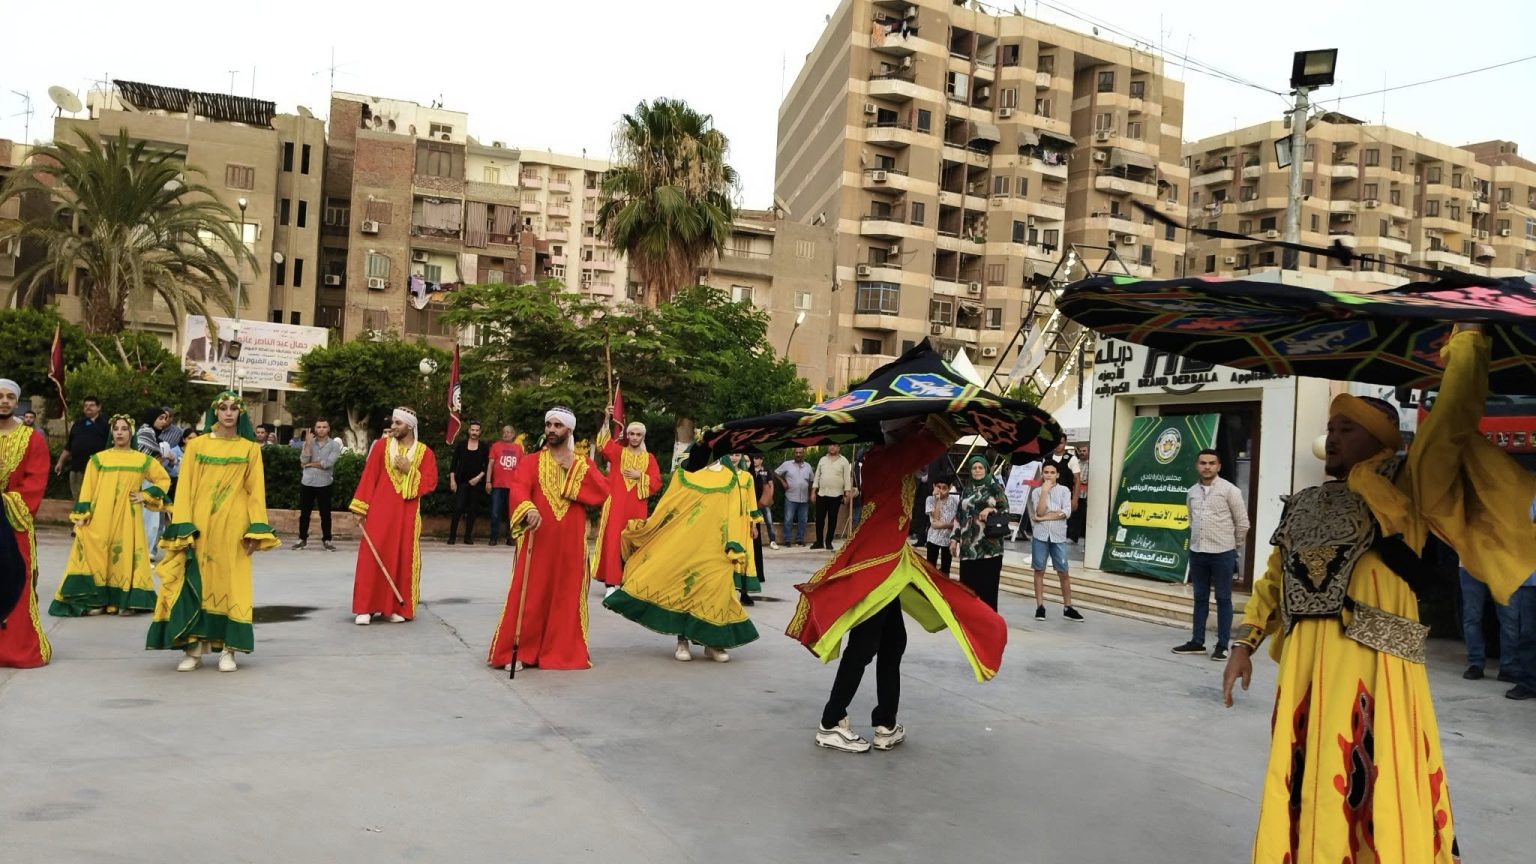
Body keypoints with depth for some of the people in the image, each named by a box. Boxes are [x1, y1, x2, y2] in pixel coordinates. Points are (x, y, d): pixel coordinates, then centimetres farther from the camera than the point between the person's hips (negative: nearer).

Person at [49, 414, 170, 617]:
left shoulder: (143, 460, 8)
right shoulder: (98, 459, 7)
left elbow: (164, 479, 15)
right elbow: (87, 490, 4)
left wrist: (145, 495, 3)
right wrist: (81, 516, -3)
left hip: (127, 518, 0)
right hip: (99, 518, 0)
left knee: (126, 556, -2)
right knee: (96, 555, -5)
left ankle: (125, 601, 2)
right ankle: (95, 601, 0)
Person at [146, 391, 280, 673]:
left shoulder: (250, 448, 5)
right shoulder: (196, 445, 6)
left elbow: (256, 491, 3)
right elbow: (185, 487, 2)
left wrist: (256, 530, -4)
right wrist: (183, 528, -7)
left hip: (232, 528, -1)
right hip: (199, 525, 1)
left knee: (230, 584, 0)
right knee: (195, 584, 0)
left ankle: (228, 650, 6)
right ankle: (194, 648, 7)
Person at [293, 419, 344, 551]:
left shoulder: (335, 444, -2)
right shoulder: (308, 442, 7)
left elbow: (328, 463, -14)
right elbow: (304, 460, -9)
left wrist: (310, 464, -6)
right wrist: (308, 442, -13)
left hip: (324, 484, -2)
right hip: (307, 482, 2)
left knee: (325, 513, 3)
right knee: (304, 512, 8)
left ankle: (326, 540, 10)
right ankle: (302, 539, 18)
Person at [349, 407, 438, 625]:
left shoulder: (424, 452, 4)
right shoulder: (381, 446, 4)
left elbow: (430, 483, -1)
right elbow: (368, 477, 1)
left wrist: (410, 470, -14)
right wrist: (360, 508, -4)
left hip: (406, 515, 0)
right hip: (379, 511, 0)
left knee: (402, 558, 2)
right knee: (372, 556, -5)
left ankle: (398, 607, 11)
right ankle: (367, 607, 0)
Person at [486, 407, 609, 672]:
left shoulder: (584, 464, 11)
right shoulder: (530, 463, 5)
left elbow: (602, 492, -4)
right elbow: (518, 489, -14)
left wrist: (576, 469, -10)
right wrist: (529, 509, -34)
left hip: (570, 544, 2)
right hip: (537, 541, -1)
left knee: (567, 597, 5)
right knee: (528, 597, -2)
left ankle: (563, 651, 14)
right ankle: (518, 651, 7)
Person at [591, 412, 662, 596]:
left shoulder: (649, 458, 10)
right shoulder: (617, 452, 6)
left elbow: (656, 482, 3)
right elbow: (604, 444, -15)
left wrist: (640, 476, -12)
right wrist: (607, 419, -28)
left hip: (637, 507, 2)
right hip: (616, 505, -2)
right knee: (613, 541, -6)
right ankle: (612, 582, -4)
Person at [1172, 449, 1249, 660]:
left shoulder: (1230, 490, -7)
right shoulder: (1192, 492, 7)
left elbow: (1242, 523, -2)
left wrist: (1233, 546, 5)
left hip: (1222, 553, -5)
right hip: (1197, 552, 5)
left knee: (1223, 599, 2)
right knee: (1200, 598, 12)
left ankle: (1222, 646, 7)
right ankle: (1197, 642, 19)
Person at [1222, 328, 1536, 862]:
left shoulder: (1401, 489, 3)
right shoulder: (1303, 507, 18)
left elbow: (1450, 422, -11)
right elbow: (1273, 581, 23)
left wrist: (1467, 344, -3)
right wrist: (1244, 643, 14)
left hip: (1372, 663, -5)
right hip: (1303, 664, 5)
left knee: (1376, 804, 0)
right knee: (1302, 800, 12)